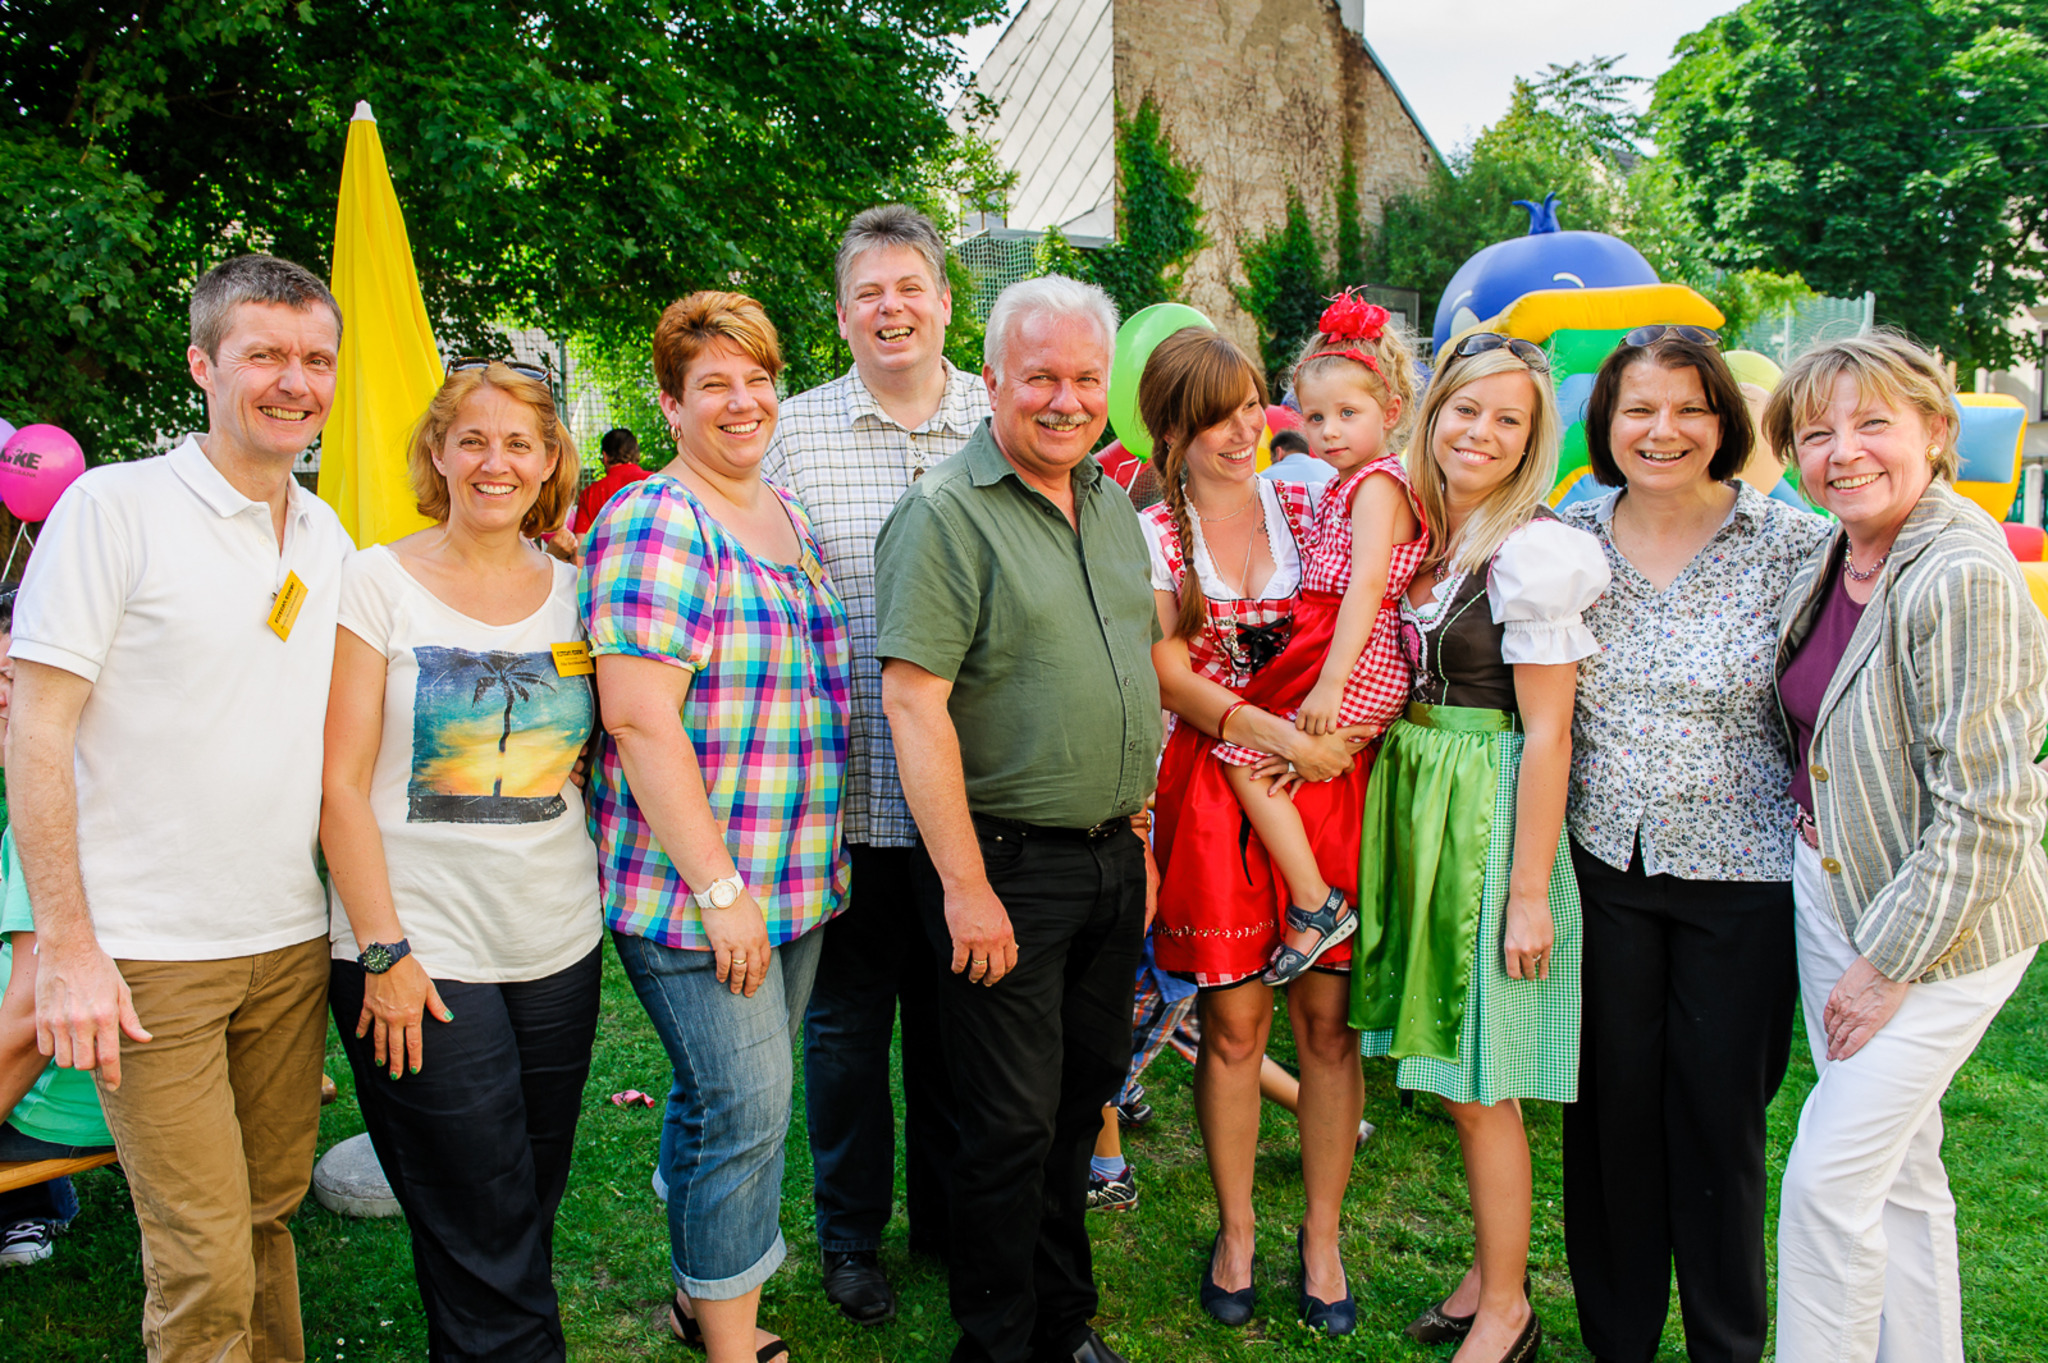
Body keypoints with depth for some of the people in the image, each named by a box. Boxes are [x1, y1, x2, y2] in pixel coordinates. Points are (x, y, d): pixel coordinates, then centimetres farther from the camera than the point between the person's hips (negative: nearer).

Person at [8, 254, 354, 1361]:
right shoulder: (113, 505, -9)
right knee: (205, 1266, -1)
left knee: (269, 1215, 16)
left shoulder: (328, 538, 9)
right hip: (150, 953, -5)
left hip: (290, 941, 5)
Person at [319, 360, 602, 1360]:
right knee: (486, 1253, 0)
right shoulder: (376, 581, -3)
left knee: (529, 1215, 15)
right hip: (420, 958, -4)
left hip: (559, 945, 4)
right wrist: (383, 950, -12)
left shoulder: (570, 588, 8)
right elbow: (342, 785, -6)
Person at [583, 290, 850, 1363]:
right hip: (691, 883, -8)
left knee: (720, 1098, 19)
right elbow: (639, 716, -21)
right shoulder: (656, 523, -14)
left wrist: (814, 863, 18)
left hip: (795, 882, 8)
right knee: (746, 1111, -2)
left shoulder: (789, 518, 13)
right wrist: (718, 886, -21)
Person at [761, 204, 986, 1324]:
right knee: (846, 1018, 11)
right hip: (845, 790, -1)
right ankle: (850, 1232, 31)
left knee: (954, 1010, 15)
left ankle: (950, 1217, 35)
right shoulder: (793, 434, 1)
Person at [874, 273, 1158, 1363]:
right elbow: (914, 704, -19)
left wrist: (1135, 831, 16)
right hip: (1006, 865, -7)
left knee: (1084, 1097, 17)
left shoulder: (1112, 506, 12)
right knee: (1012, 1126, 2)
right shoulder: (946, 514, -12)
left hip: (1111, 856, 7)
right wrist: (966, 886, -20)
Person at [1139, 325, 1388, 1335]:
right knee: (1232, 1026, 6)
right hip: (1213, 789, -1)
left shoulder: (1311, 509, 7)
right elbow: (1169, 675, -7)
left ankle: (1322, 1235, 23)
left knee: (1328, 1019, 5)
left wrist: (1350, 729, -12)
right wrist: (1284, 737, -15)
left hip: (1327, 784, 2)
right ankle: (1235, 1232, 25)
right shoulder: (1150, 535, 1)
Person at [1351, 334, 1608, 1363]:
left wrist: (1529, 891, -16)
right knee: (1452, 1069, 15)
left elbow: (1546, 734, -15)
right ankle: (1489, 1271, 32)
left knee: (1476, 1082, 2)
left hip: (1489, 811, -7)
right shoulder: (1417, 534, 8)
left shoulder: (1531, 554, -14)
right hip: (1409, 801, 7)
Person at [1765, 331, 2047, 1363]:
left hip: (1940, 926, -8)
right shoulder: (1826, 564, 2)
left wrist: (1890, 964, -17)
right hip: (1831, 890, 8)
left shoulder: (1965, 580, -22)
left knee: (1827, 1178, -2)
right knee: (1899, 1171, 18)